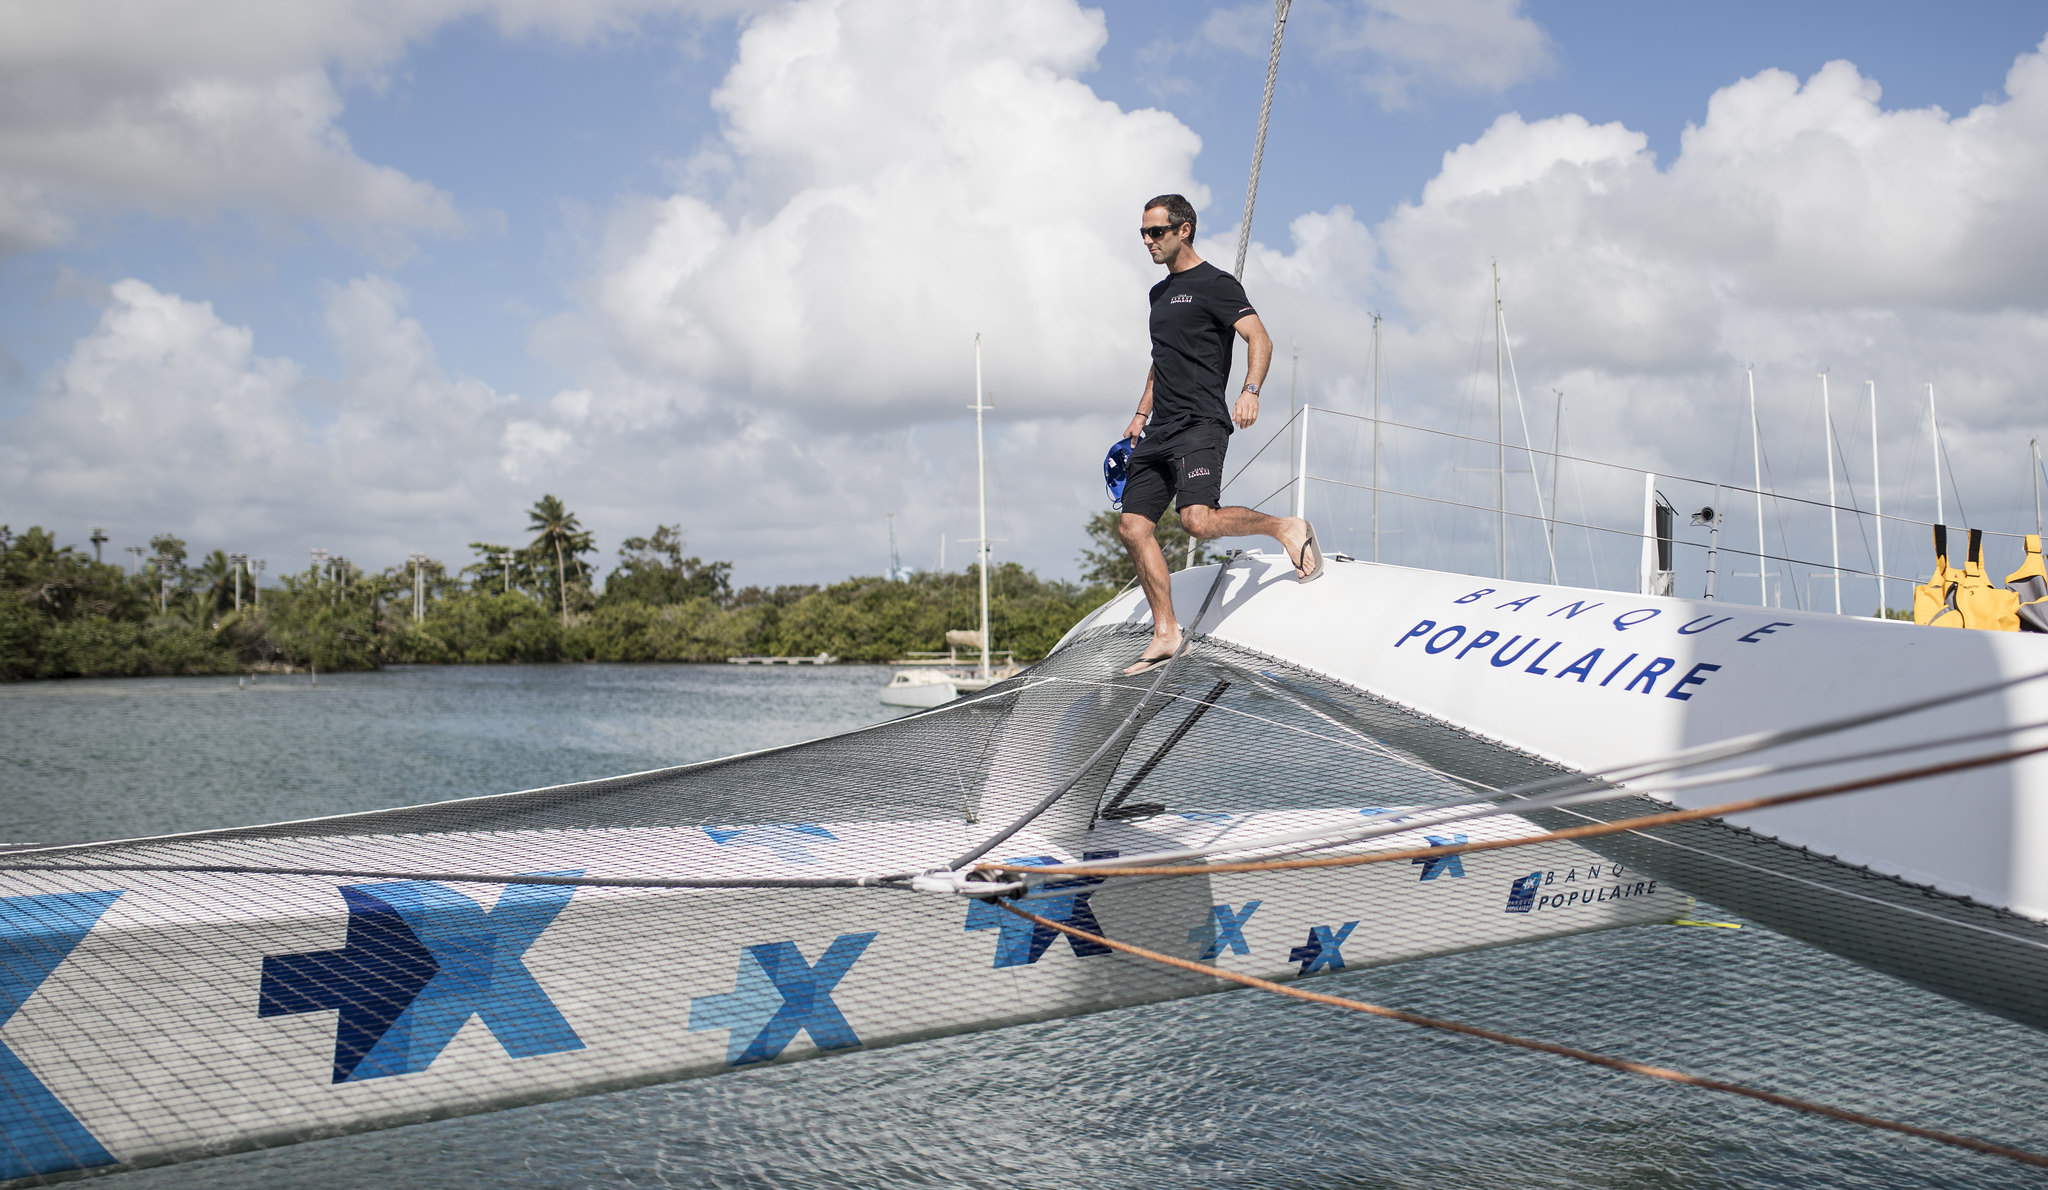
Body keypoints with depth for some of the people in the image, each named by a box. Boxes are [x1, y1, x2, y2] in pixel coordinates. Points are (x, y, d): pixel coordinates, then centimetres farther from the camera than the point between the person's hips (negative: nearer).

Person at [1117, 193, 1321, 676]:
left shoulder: (1215, 284, -3)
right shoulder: (1161, 293, 22)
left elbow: (1259, 338, -13)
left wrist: (1250, 391, -29)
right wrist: (1142, 414, 23)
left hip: (1201, 424, -8)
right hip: (1160, 430, 8)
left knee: (1199, 519, -26)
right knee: (1133, 525, -2)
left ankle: (1285, 528, -2)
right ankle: (1166, 633, 3)